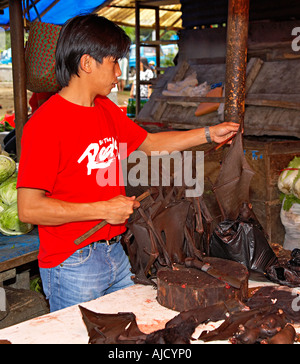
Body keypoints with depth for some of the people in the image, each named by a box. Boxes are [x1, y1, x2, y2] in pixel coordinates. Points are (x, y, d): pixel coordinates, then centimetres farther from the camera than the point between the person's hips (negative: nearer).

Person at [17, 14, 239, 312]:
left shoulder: (107, 110, 7)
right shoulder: (46, 123, -18)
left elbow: (150, 143, 22)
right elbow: (28, 209, -21)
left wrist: (209, 134, 18)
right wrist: (104, 209, -19)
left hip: (115, 254, 8)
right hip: (72, 265, -8)